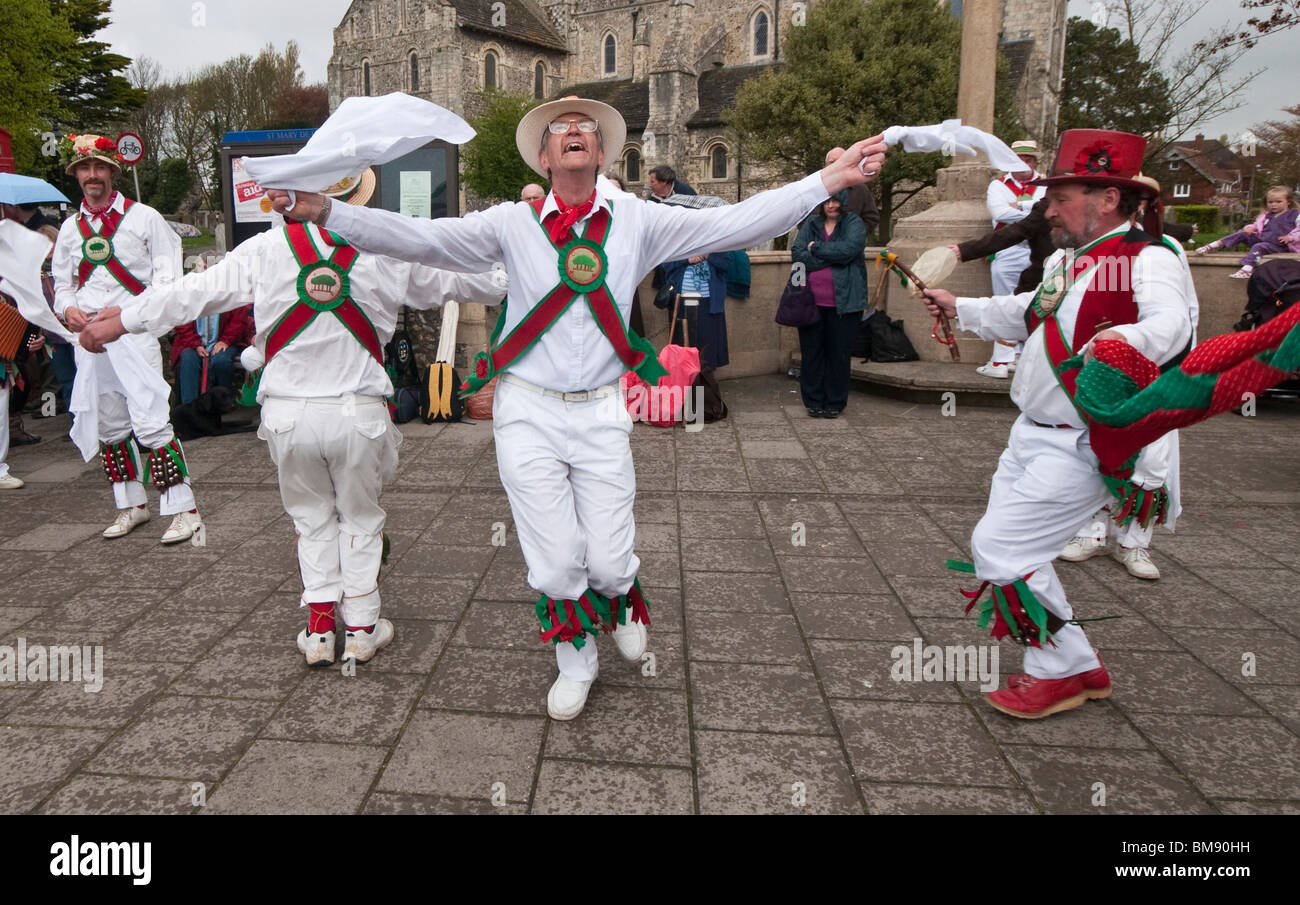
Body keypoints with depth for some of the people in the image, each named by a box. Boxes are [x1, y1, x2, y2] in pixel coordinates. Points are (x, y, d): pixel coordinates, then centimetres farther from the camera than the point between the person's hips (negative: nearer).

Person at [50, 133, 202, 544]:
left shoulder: (144, 217, 2)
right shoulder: (70, 228, 16)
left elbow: (167, 277, -2)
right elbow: (62, 282, 22)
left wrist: (128, 312, -14)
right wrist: (68, 309, 0)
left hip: (135, 333, -5)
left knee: (150, 422, -14)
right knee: (109, 425, 10)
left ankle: (183, 509, -8)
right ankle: (132, 505, 23)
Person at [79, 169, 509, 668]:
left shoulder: (265, 250, -3)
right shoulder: (387, 252, -4)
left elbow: (193, 292, 4)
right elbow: (456, 280, 10)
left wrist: (119, 320, 18)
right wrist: (505, 282, 29)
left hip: (288, 413, 1)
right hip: (359, 413, -1)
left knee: (312, 518, 19)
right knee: (360, 517, 17)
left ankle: (320, 628, 18)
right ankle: (361, 627, 22)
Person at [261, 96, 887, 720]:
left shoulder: (636, 222, 4)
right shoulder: (511, 224, 2)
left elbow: (736, 224, 0)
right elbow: (419, 239, -6)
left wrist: (829, 180, -5)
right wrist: (323, 212, -18)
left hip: (602, 413, 1)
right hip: (528, 414, 0)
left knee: (609, 564, 1)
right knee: (556, 564, 4)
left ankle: (620, 601, 40)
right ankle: (576, 662, 33)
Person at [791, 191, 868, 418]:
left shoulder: (854, 223, 2)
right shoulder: (811, 224, 10)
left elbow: (849, 248, -17)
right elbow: (797, 253, -5)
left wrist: (815, 248, -8)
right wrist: (832, 257, -12)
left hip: (843, 301, -2)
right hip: (811, 300, 3)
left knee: (839, 352, 4)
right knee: (811, 351, 6)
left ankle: (835, 403, 15)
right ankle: (813, 401, 17)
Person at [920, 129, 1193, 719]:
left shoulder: (1148, 259, -14)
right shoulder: (1066, 261, 12)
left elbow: (1169, 326, -33)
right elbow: (1024, 315, 29)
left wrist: (1124, 341, -51)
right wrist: (959, 308, 31)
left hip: (1078, 448, -9)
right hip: (1032, 435, 9)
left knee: (1002, 545, -13)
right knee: (999, 546, 12)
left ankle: (1059, 671, 8)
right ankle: (1081, 670, 26)